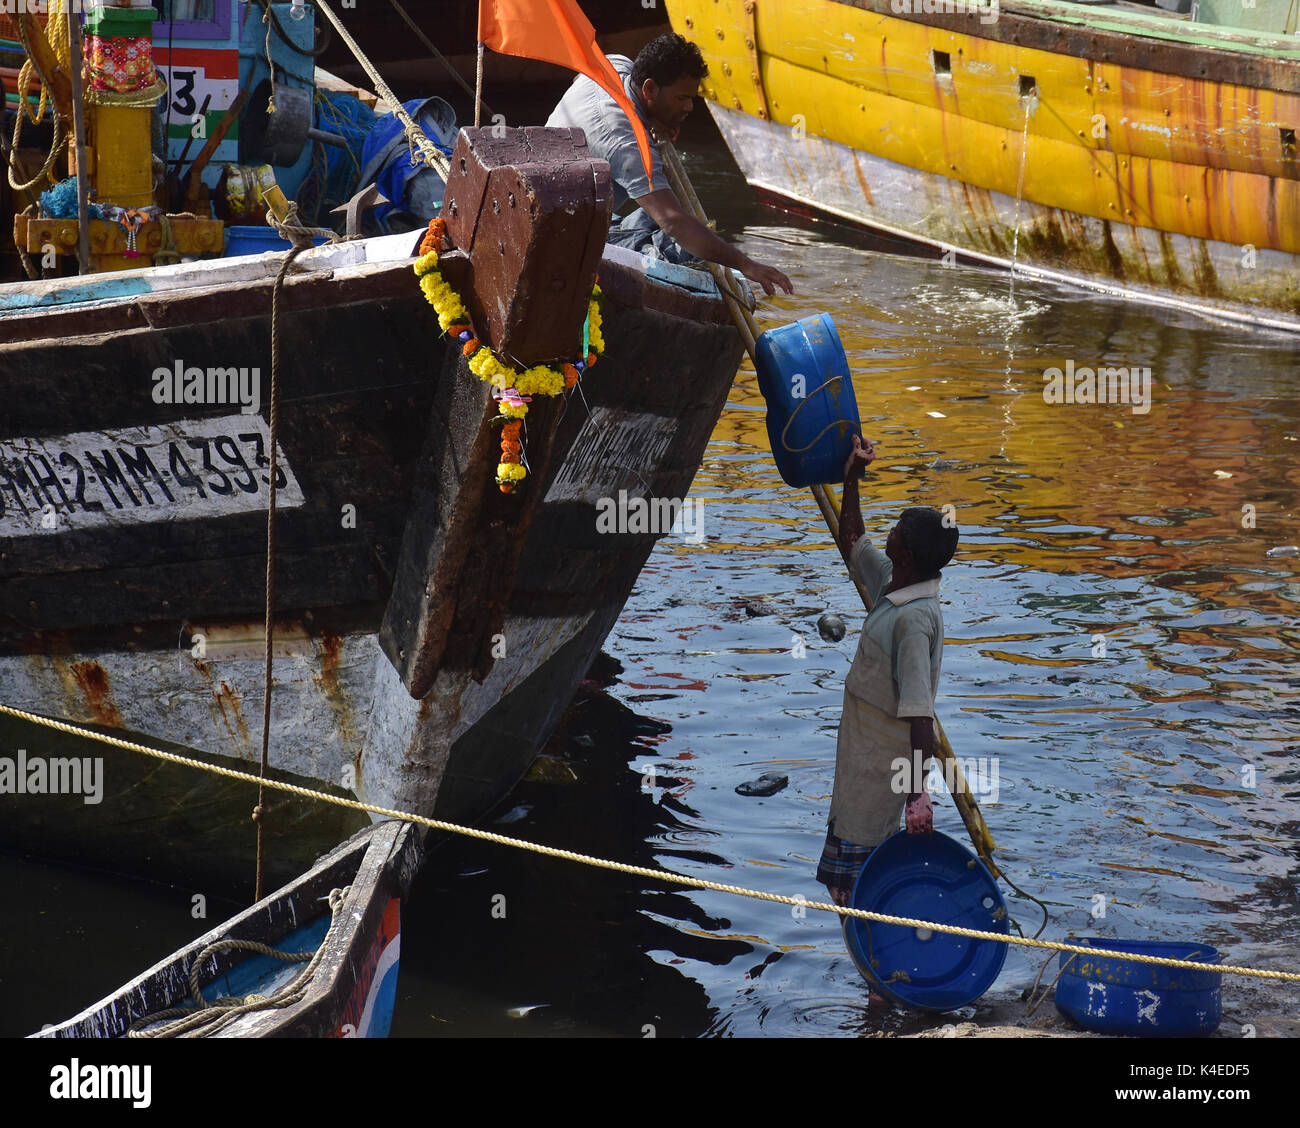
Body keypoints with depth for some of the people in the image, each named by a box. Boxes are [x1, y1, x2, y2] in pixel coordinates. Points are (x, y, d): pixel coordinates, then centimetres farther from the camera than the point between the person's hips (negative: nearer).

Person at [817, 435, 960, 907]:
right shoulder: (890, 581, 1)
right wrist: (851, 478, 18)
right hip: (862, 742, 10)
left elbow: (920, 716, -30)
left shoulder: (914, 619, -27)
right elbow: (851, 542, 23)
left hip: (886, 758, -10)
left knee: (860, 868, -4)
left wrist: (918, 792, -33)